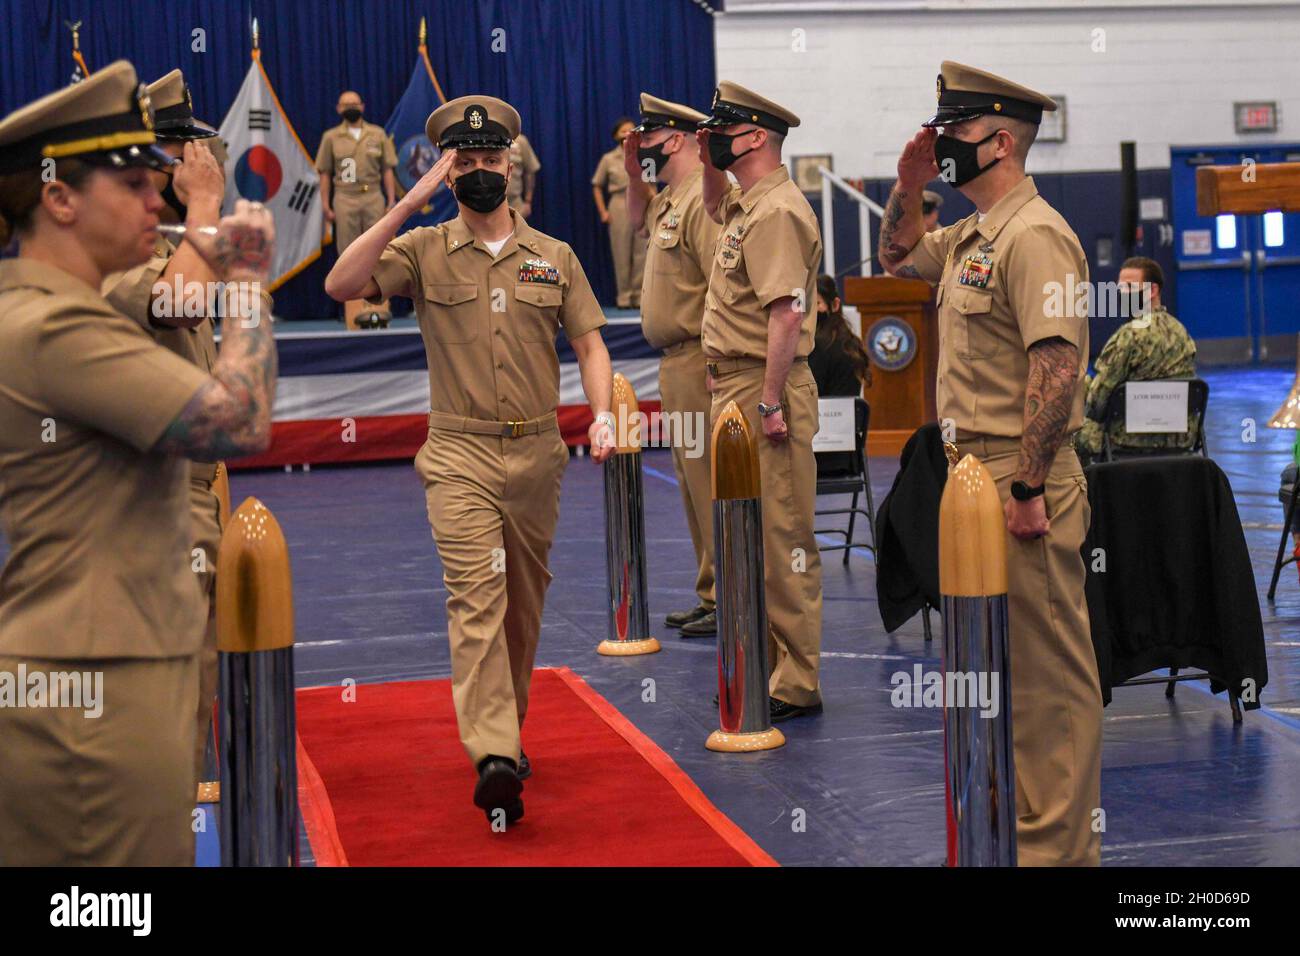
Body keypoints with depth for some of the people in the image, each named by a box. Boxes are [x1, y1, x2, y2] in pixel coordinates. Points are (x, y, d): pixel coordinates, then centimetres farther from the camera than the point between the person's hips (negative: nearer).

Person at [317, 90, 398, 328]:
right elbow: (325, 173, 6)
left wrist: (391, 200, 1)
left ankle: (380, 305, 4)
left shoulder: (378, 134, 9)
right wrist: (326, 206, 1)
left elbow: (387, 170, 8)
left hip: (374, 198, 1)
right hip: (345, 200, -1)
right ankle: (355, 308, 2)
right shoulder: (331, 137, 7)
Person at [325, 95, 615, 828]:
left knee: (525, 603, 13)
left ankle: (508, 734, 29)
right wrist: (409, 204, -15)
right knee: (477, 597, -15)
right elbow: (342, 285, -14)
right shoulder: (424, 252, 1)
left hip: (538, 456, 3)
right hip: (460, 457, -3)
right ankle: (494, 758, -22)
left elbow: (589, 343, 8)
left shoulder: (554, 257, 9)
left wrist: (604, 414, -10)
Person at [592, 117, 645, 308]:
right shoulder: (609, 159, 4)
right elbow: (597, 186, 8)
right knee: (621, 253, 1)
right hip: (620, 205, -1)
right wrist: (603, 211, 1)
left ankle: (639, 296, 7)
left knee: (641, 253, 0)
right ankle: (624, 296, 7)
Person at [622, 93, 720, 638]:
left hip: (699, 363, -11)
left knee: (711, 485, -7)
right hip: (676, 364, 11)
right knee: (695, 486, 15)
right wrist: (634, 177, 20)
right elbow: (640, 221, 39)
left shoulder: (703, 199, -17)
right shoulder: (671, 198, 15)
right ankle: (712, 598, 23)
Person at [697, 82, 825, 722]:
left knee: (781, 538, -7)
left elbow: (787, 312, -24)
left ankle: (797, 685, -3)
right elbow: (716, 210, 41)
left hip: (764, 390, -11)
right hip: (733, 383, 11)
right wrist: (710, 166, 22)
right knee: (749, 537, 16)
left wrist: (770, 403, -26)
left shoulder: (776, 212, -17)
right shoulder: (746, 204, 15)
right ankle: (765, 667, 26)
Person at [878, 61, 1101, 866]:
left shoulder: (1034, 236, -16)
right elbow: (900, 256, 34)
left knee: (1048, 670, -3)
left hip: (1020, 479, -10)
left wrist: (1028, 489, -24)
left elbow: (1056, 368, -24)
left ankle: (1059, 844, 3)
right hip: (976, 469, 11)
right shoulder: (973, 236, 14)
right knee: (1003, 662, 18)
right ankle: (1023, 820, 29)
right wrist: (909, 188, 15)